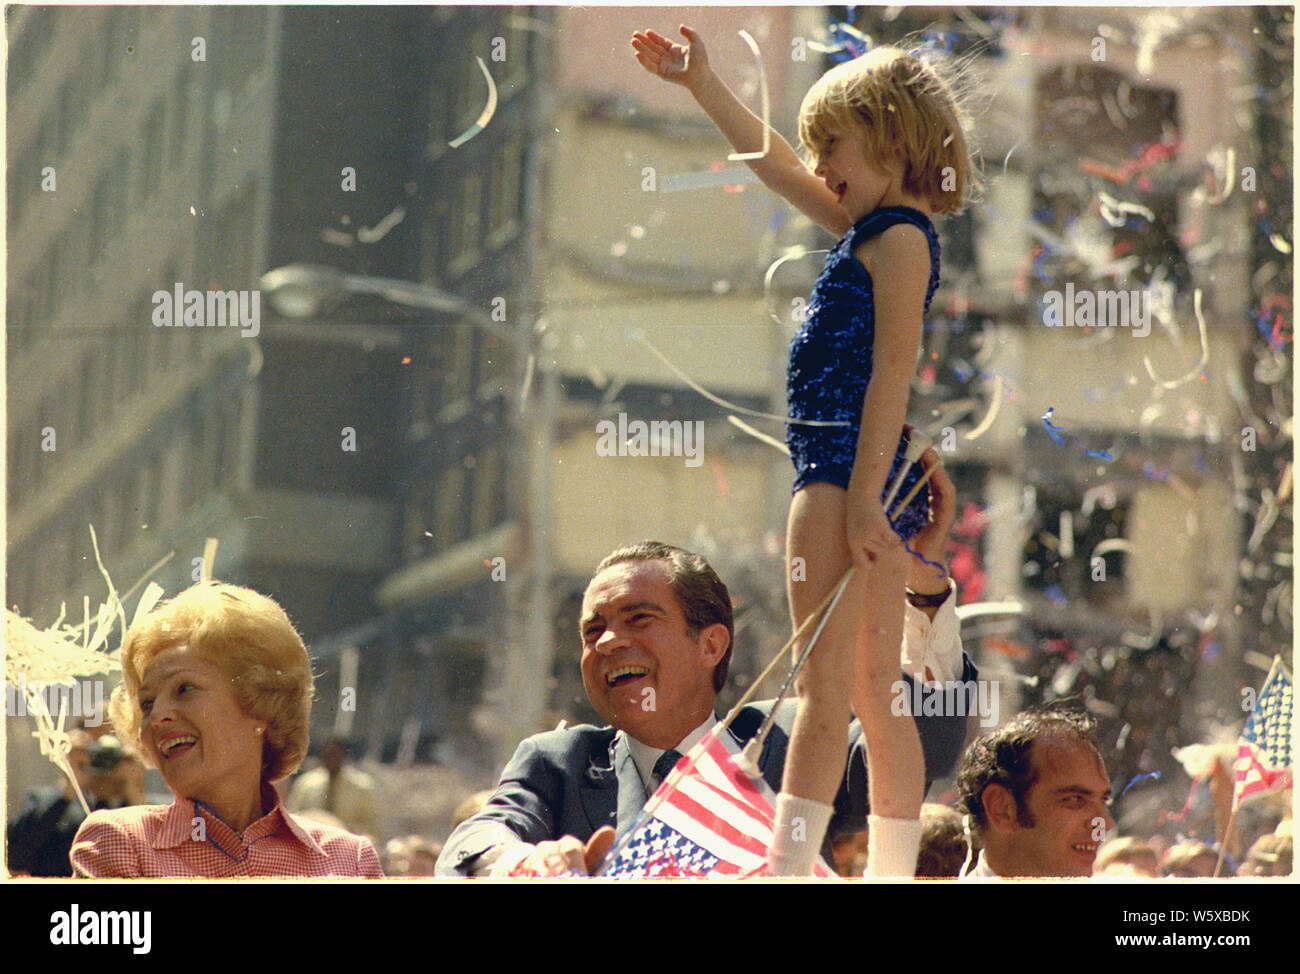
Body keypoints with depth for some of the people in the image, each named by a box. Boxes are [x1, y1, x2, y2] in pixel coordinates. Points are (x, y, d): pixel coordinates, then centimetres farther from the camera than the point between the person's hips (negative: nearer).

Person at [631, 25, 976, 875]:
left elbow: (894, 372, -16)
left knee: (825, 690, -14)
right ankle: (896, 877, 12)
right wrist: (702, 83, 34)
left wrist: (861, 498, -21)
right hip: (856, 475, 10)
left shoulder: (898, 237, -8)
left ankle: (786, 866, -17)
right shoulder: (868, 226, 18)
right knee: (878, 698, 9)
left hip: (850, 467, -10)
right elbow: (774, 164, 31)